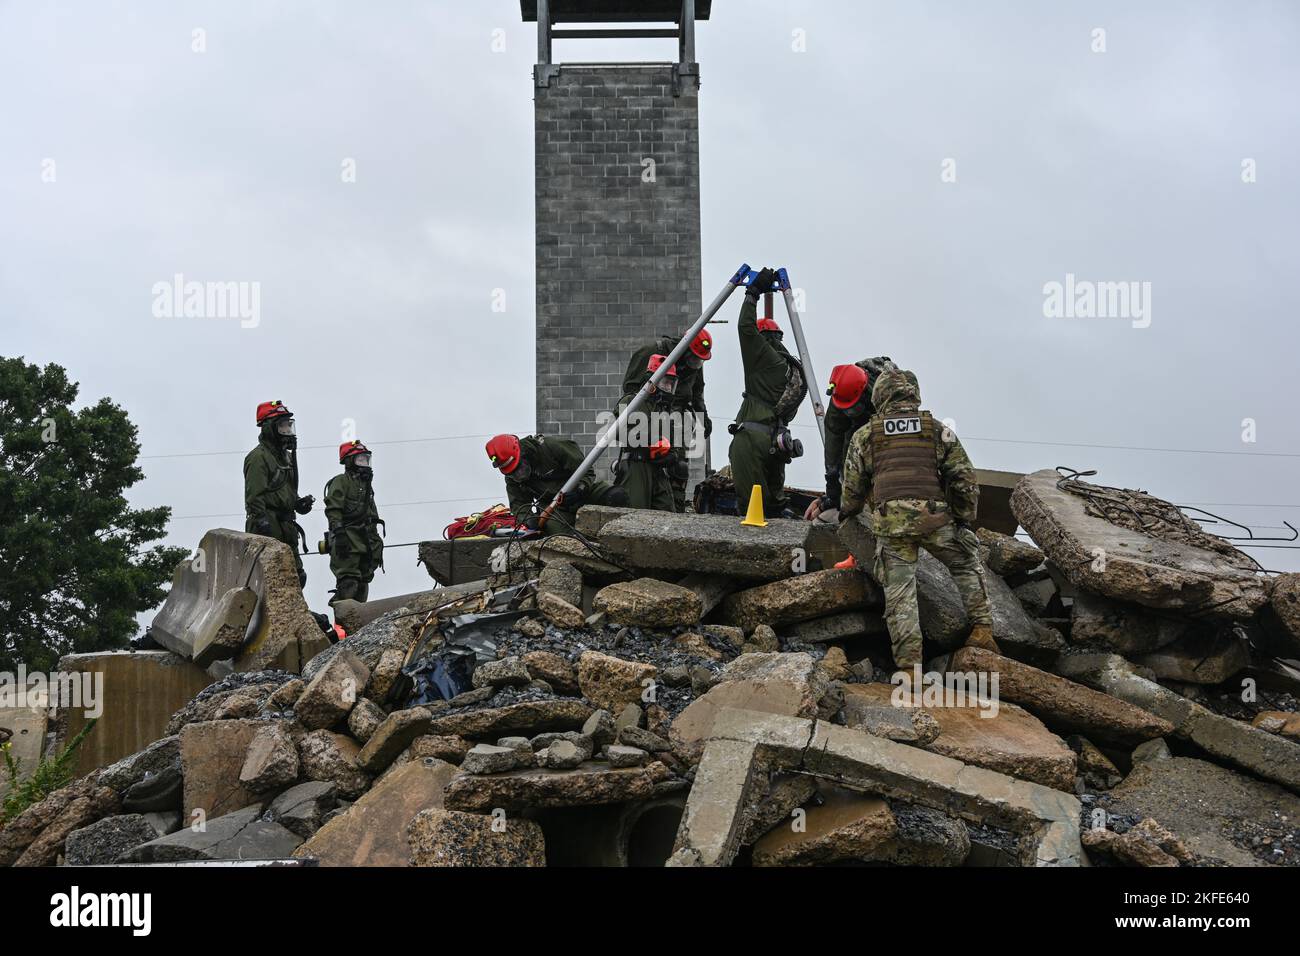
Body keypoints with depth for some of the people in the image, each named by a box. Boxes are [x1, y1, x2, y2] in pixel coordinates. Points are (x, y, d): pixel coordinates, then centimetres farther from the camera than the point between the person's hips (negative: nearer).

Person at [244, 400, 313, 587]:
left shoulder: (286, 456, 21)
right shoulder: (259, 457, -10)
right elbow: (254, 496, -17)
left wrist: (298, 503, 12)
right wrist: (262, 521, -24)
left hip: (286, 527, 10)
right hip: (269, 527, -10)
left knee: (297, 576, 9)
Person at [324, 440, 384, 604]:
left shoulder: (366, 484, 26)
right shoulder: (340, 482, -1)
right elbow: (333, 510, -13)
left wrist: (377, 544, 26)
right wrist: (339, 533, -25)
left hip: (366, 541, 9)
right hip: (349, 541, -9)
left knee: (363, 583, 7)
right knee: (348, 583, -16)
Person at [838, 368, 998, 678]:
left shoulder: (864, 436, 13)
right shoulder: (938, 431, 13)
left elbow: (852, 487, 15)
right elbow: (965, 480, 10)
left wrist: (846, 515, 35)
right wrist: (964, 520, 21)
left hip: (890, 522, 0)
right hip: (934, 517, 0)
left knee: (899, 594, 2)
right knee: (967, 564, 24)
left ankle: (909, 666, -2)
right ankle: (981, 627, 16)